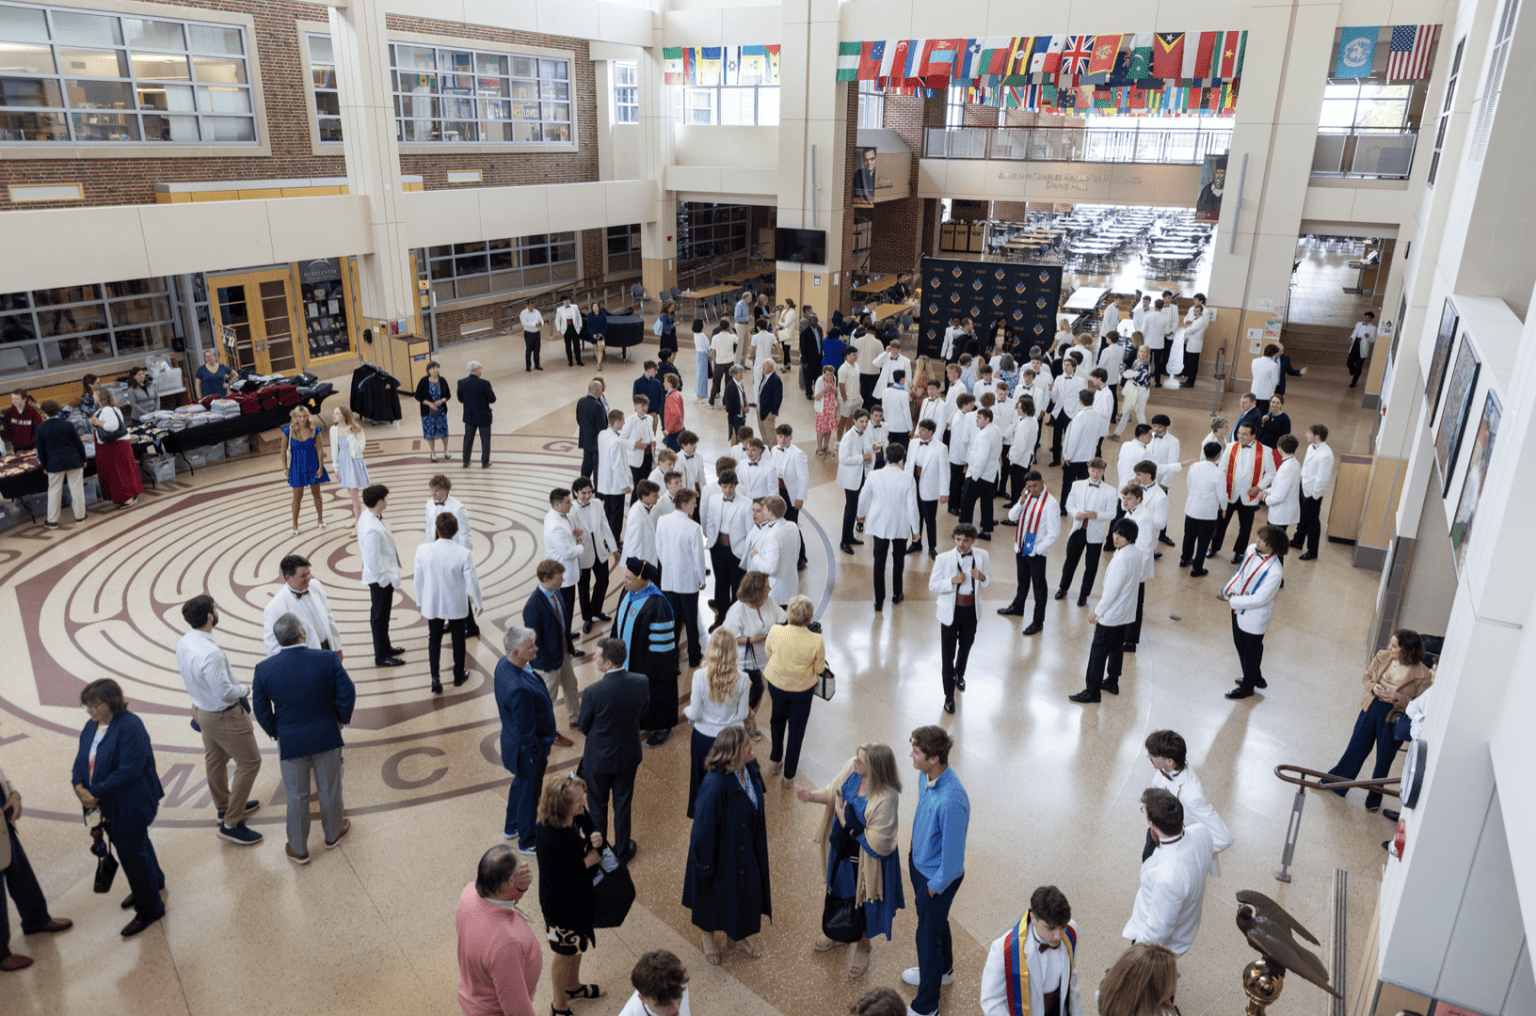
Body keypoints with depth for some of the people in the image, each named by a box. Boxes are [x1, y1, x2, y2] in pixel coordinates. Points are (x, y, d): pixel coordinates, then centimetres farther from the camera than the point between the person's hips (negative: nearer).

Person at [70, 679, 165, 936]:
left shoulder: (130, 727, -24)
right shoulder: (91, 727, 4)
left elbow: (129, 770, -27)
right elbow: (81, 761, 5)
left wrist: (97, 792, -25)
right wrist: (79, 786, -13)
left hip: (130, 806, -8)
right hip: (108, 805, 8)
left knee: (132, 853, 1)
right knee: (137, 844, 26)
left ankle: (149, 909, 17)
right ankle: (154, 882, 49)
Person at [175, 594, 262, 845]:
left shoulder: (183, 644, -8)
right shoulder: (210, 653, -36)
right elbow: (224, 692, -30)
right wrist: (244, 690, -10)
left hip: (201, 709, 9)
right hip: (224, 716, -9)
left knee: (215, 759, 27)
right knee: (249, 763, 6)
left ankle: (225, 806, 48)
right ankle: (231, 823, 13)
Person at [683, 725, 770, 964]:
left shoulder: (750, 769, -15)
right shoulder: (715, 785, -38)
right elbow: (705, 826, -26)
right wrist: (706, 863, -17)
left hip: (746, 845, 7)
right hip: (721, 851, -7)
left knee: (745, 888, 25)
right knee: (715, 890, 20)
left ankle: (736, 934, 53)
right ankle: (707, 934, 51)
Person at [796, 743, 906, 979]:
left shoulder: (886, 799, -39)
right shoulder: (852, 768, -20)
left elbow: (876, 844, -30)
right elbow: (834, 791, 0)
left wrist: (848, 821, -26)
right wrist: (812, 796, -18)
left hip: (868, 860, -6)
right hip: (842, 847, 6)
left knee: (865, 902, 21)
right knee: (839, 889, 31)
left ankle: (863, 945, 51)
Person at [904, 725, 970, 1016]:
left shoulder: (951, 801, -39)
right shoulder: (925, 777, -13)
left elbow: (952, 856, -28)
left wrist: (933, 888, -15)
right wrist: (913, 855, 15)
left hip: (938, 877, -8)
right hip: (918, 862, 8)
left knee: (928, 935, 11)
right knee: (936, 922, 31)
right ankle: (943, 970, 58)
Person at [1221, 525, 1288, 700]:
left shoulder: (1275, 572, -31)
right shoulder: (1252, 550, -9)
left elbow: (1259, 599, -28)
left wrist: (1234, 601, -20)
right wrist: (1229, 590, -8)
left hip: (1255, 617, -7)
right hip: (1239, 609, 7)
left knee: (1252, 651, 14)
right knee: (1240, 645, 24)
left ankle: (1247, 687, 36)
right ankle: (1255, 678, 48)